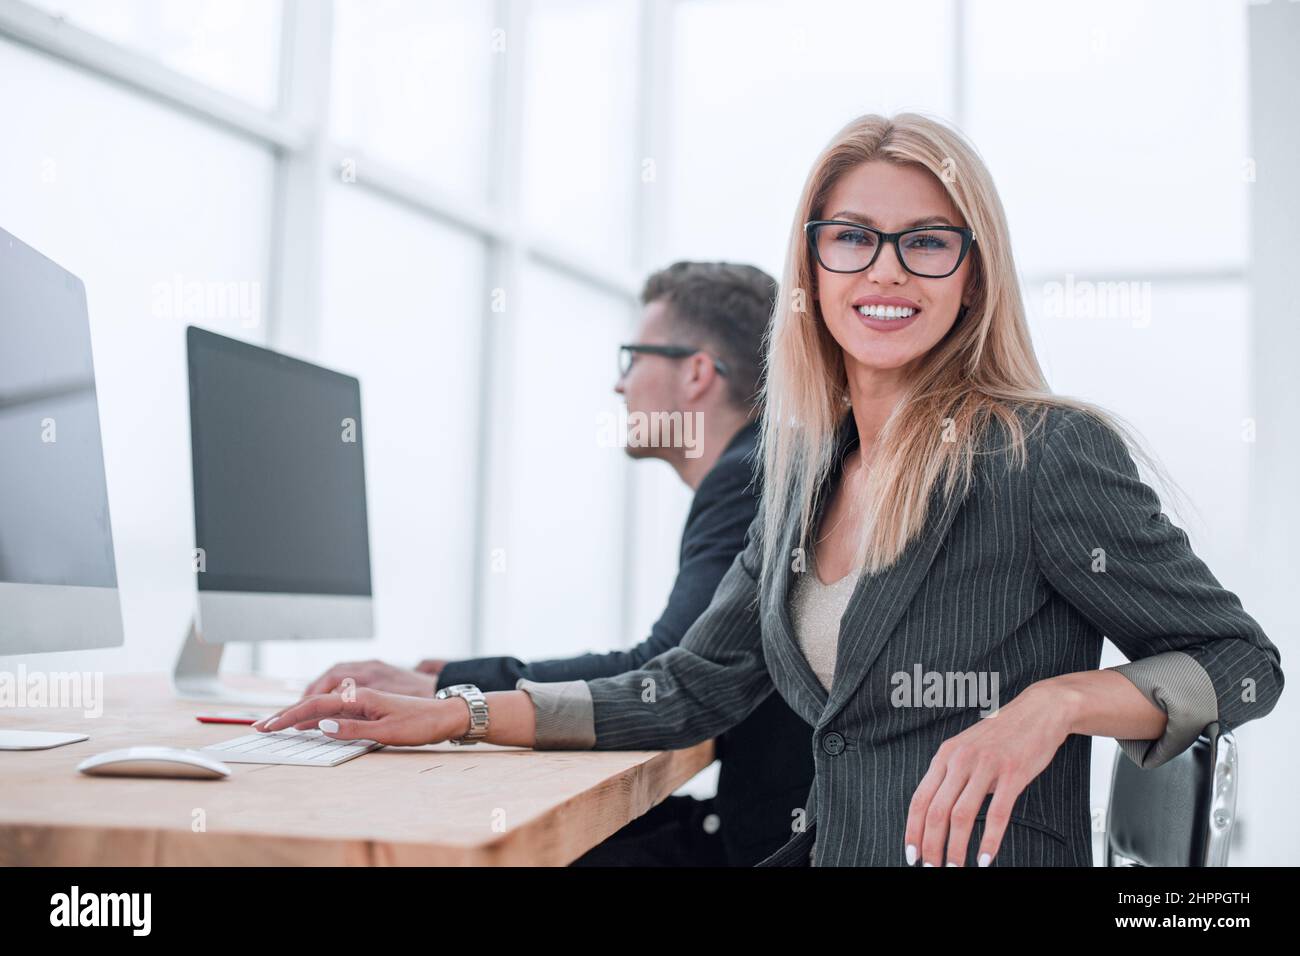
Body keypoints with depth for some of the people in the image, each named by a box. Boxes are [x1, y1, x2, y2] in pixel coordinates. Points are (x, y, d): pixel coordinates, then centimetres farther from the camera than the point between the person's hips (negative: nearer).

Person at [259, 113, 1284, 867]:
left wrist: (1056, 700, -22)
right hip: (829, 851, 6)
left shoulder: (1047, 454, -11)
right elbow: (693, 688, 11)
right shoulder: (806, 473, 8)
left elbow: (1243, 661, -3)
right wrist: (458, 716, 5)